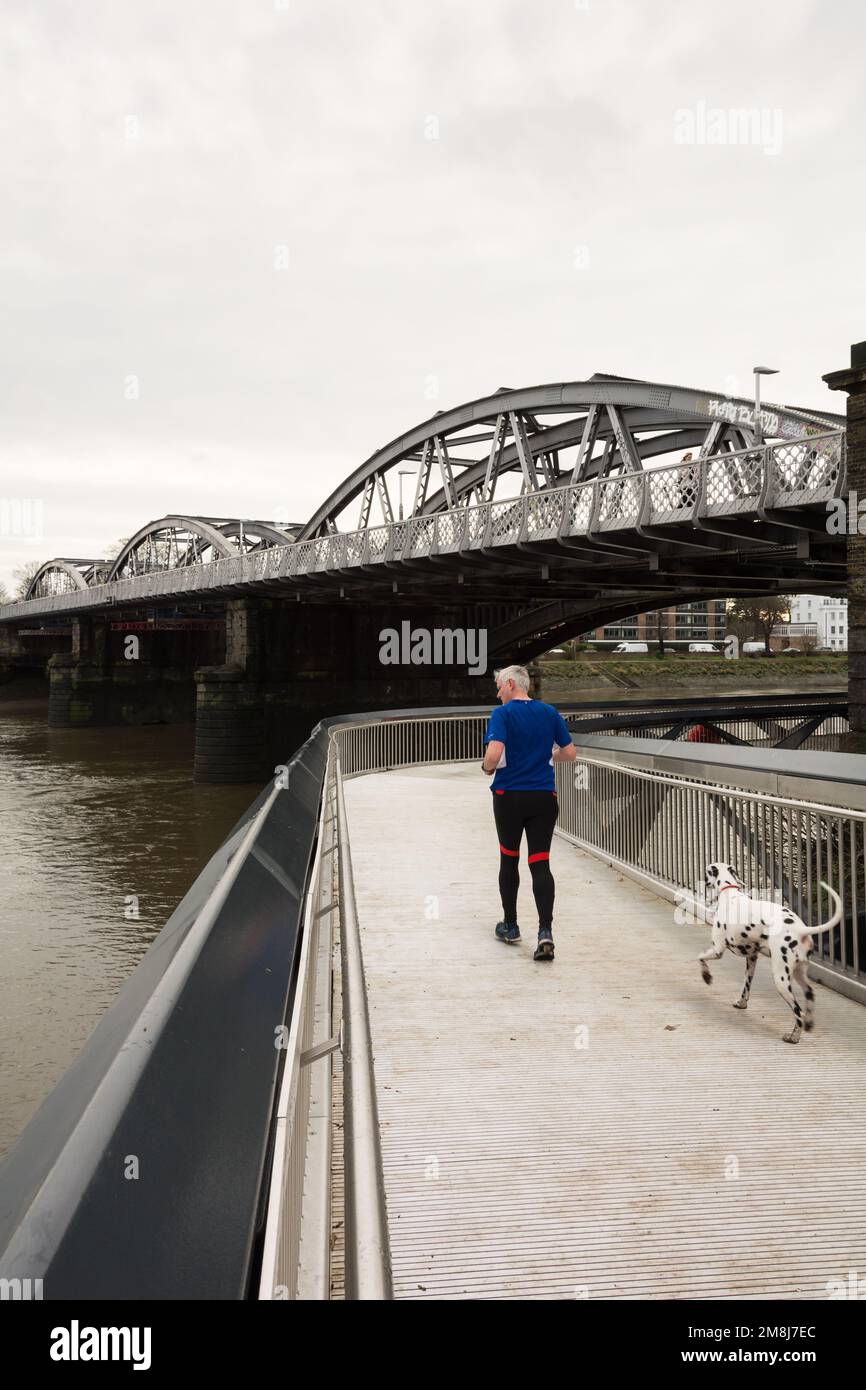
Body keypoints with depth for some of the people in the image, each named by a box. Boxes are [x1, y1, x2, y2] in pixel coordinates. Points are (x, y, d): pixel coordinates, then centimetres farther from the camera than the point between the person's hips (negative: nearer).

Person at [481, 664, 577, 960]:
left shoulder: (502, 714, -8)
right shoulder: (550, 713, 5)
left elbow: (494, 753, -21)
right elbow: (570, 753, 8)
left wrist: (488, 768, 0)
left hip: (509, 796, -2)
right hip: (544, 798, 3)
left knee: (509, 860, 15)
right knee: (540, 864, 1)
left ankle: (510, 926, 27)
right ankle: (545, 931, -14)